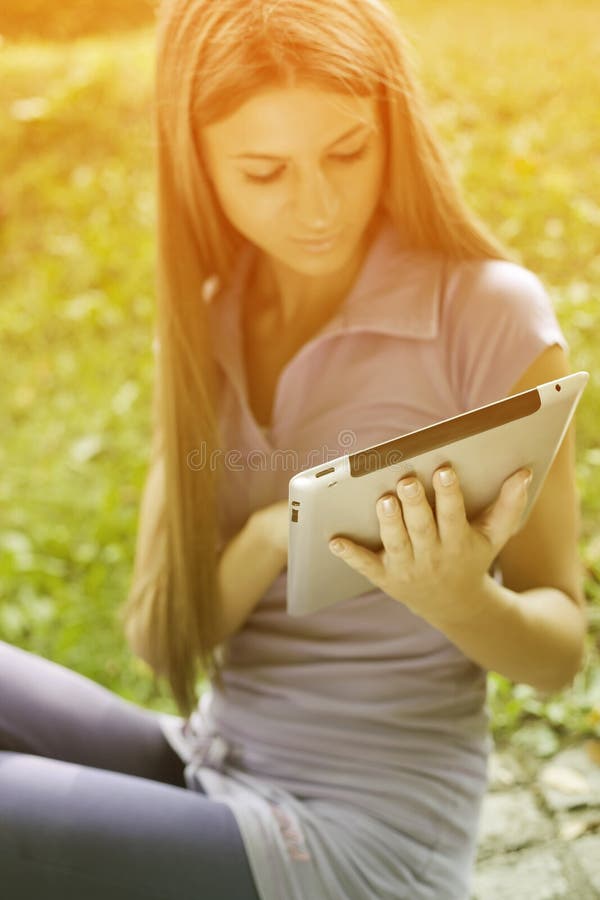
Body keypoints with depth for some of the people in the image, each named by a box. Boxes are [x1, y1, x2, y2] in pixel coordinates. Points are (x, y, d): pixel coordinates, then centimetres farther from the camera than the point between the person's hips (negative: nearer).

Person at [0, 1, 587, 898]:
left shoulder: (492, 314, -13)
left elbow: (560, 649, -6)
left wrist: (461, 600, -28)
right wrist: (269, 539, -22)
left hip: (366, 827, -5)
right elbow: (159, 634, -2)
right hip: (207, 768, 5)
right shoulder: (203, 322, 1)